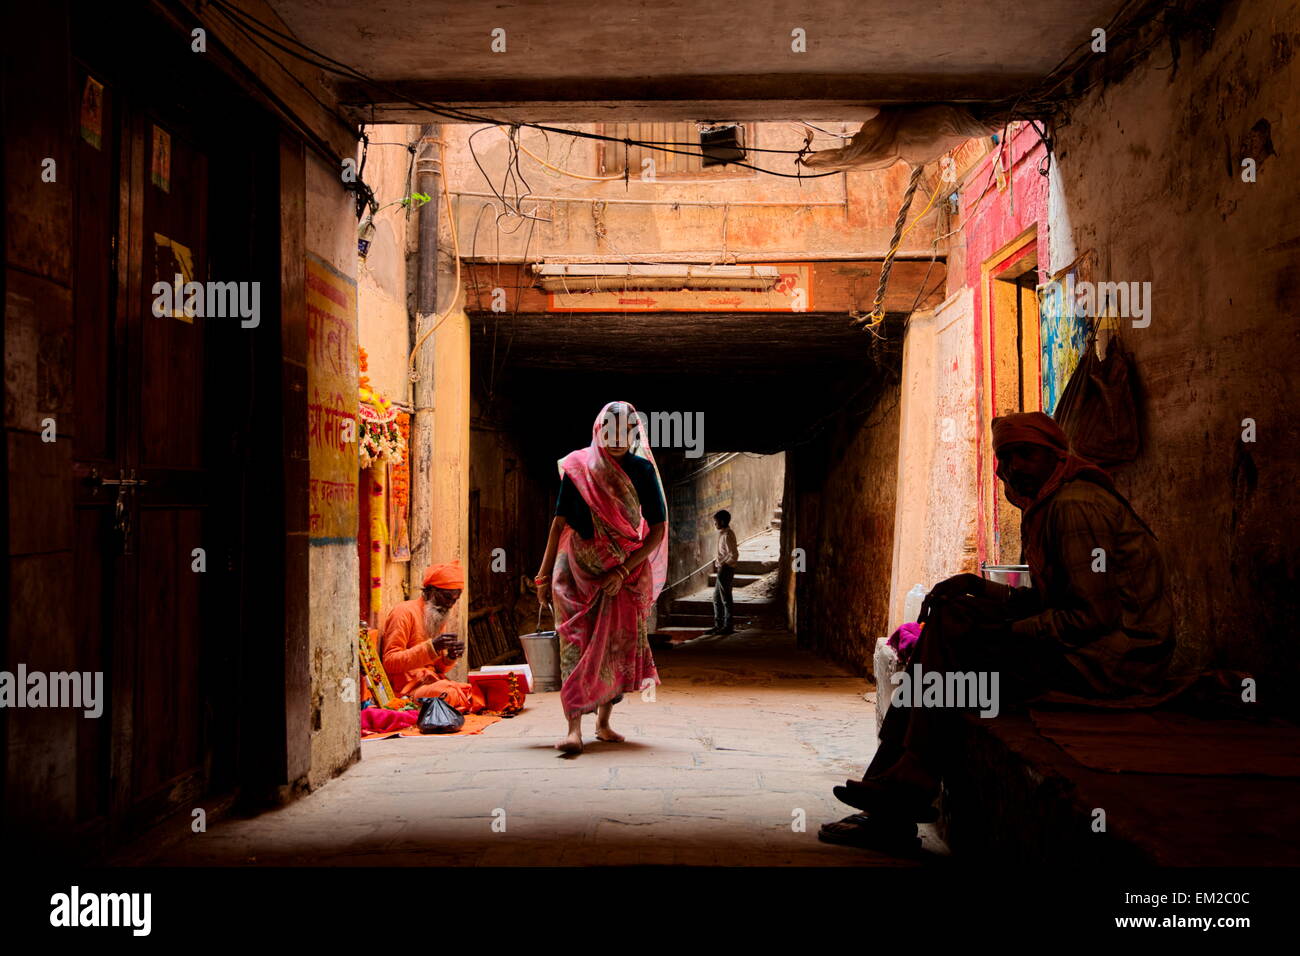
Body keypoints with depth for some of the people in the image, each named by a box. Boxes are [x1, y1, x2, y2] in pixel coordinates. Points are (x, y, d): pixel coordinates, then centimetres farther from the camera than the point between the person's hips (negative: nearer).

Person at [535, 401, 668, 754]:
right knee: (577, 643, -11)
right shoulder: (578, 466, -1)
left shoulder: (642, 470, -1)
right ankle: (574, 728, -17)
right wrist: (544, 574, 3)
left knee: (616, 646, 6)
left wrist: (623, 571, -11)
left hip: (625, 571, 1)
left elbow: (658, 530, -3)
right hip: (577, 569, -1)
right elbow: (560, 521, 4)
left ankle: (603, 721, 21)